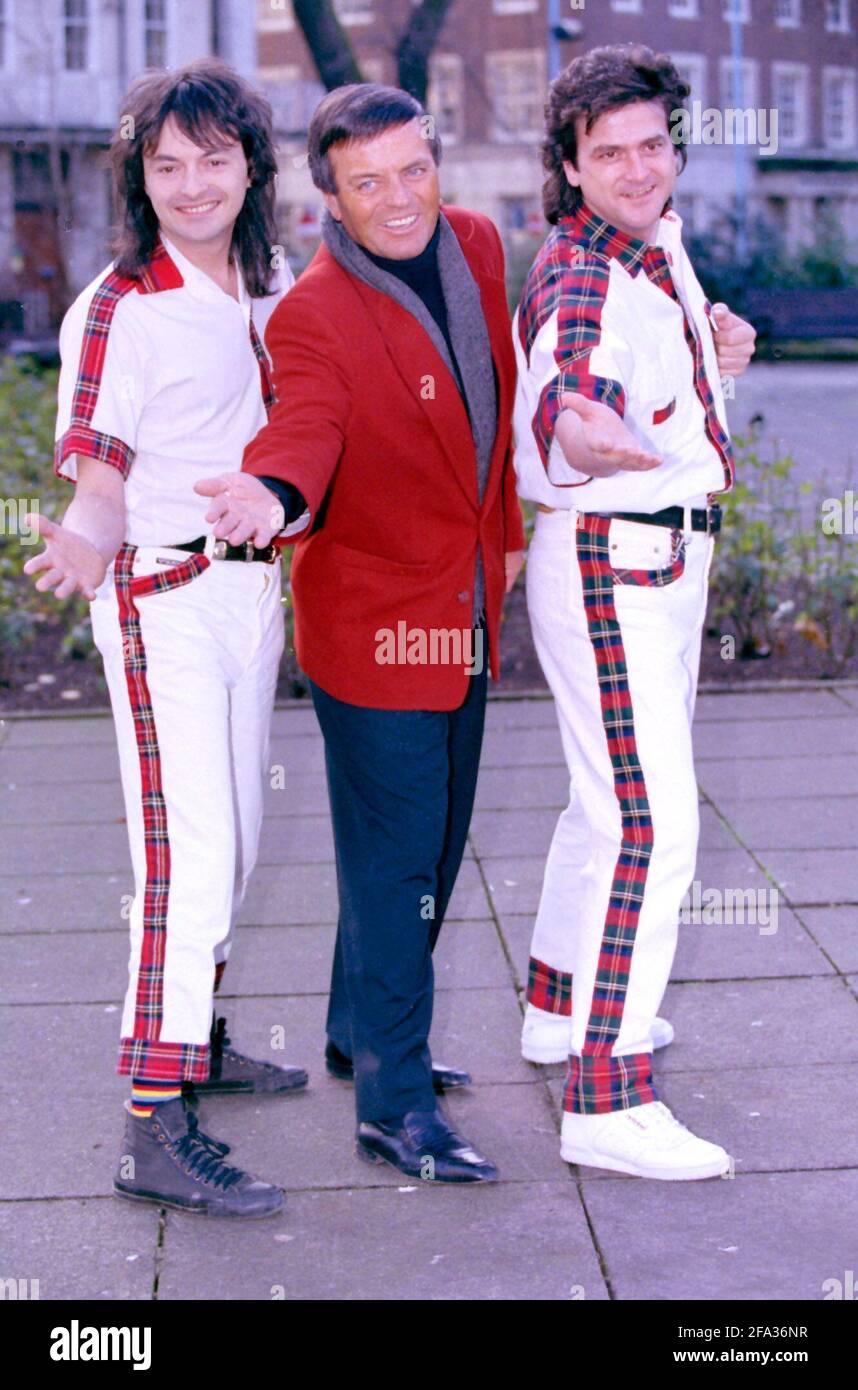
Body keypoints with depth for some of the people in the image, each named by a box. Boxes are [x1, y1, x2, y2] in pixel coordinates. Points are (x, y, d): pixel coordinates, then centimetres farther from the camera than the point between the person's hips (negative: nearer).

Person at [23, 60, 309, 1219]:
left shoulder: (278, 291, 9)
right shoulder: (118, 309, -10)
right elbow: (102, 475, -13)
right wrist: (82, 547, -33)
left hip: (253, 587, 7)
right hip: (162, 597, -7)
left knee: (233, 834, 16)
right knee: (190, 849, -14)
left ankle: (196, 1039, 34)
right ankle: (154, 1132, -12)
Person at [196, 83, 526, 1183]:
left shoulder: (476, 246, 4)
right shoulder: (312, 316, -18)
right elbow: (304, 429, -35)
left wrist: (505, 531, 21)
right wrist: (266, 490, -58)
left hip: (465, 615, 8)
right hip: (374, 623, -8)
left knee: (433, 846, 18)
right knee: (393, 863, -3)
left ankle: (362, 1033, 36)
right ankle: (393, 1105, 8)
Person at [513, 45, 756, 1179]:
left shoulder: (657, 246, 10)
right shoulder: (578, 279, -20)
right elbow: (568, 386, -42)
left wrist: (708, 359, 11)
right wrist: (582, 431, -64)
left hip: (665, 558, 10)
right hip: (609, 563, -10)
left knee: (618, 794, 20)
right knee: (649, 820, -14)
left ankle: (562, 1003, 37)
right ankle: (608, 1103, -12)